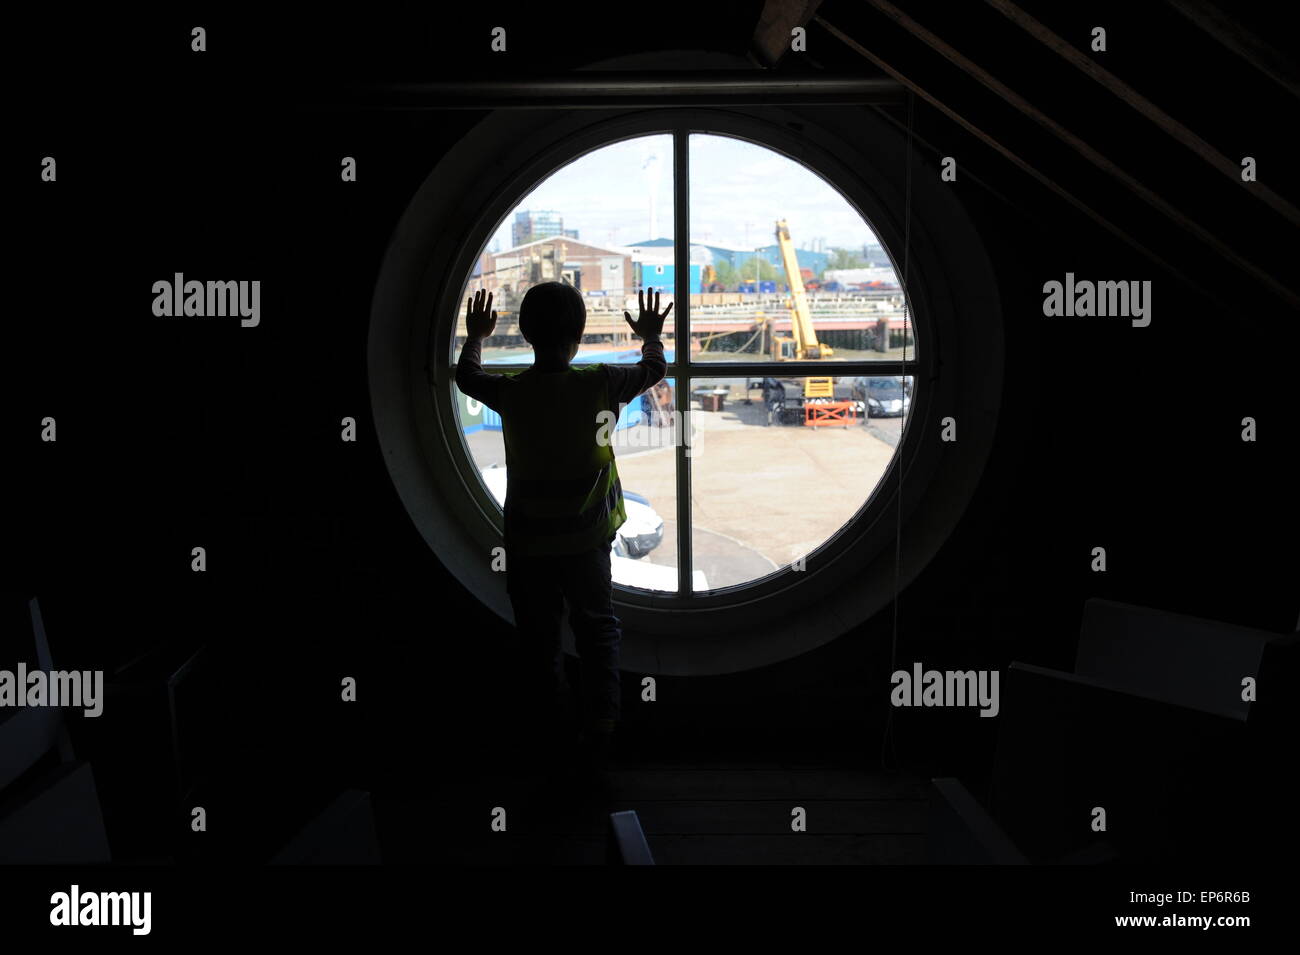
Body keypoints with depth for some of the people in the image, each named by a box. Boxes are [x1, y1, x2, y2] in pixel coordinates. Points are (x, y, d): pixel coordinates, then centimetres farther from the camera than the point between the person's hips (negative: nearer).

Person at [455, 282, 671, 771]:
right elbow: (653, 370, 7)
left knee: (539, 636, 18)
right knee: (597, 631, 13)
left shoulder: (510, 392, -12)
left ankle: (548, 722, 36)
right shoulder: (600, 383, -14)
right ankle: (599, 728, 8)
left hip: (527, 542, 1)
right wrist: (651, 337, 27)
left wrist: (474, 337, 30)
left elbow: (466, 377, 12)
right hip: (586, 539, -1)